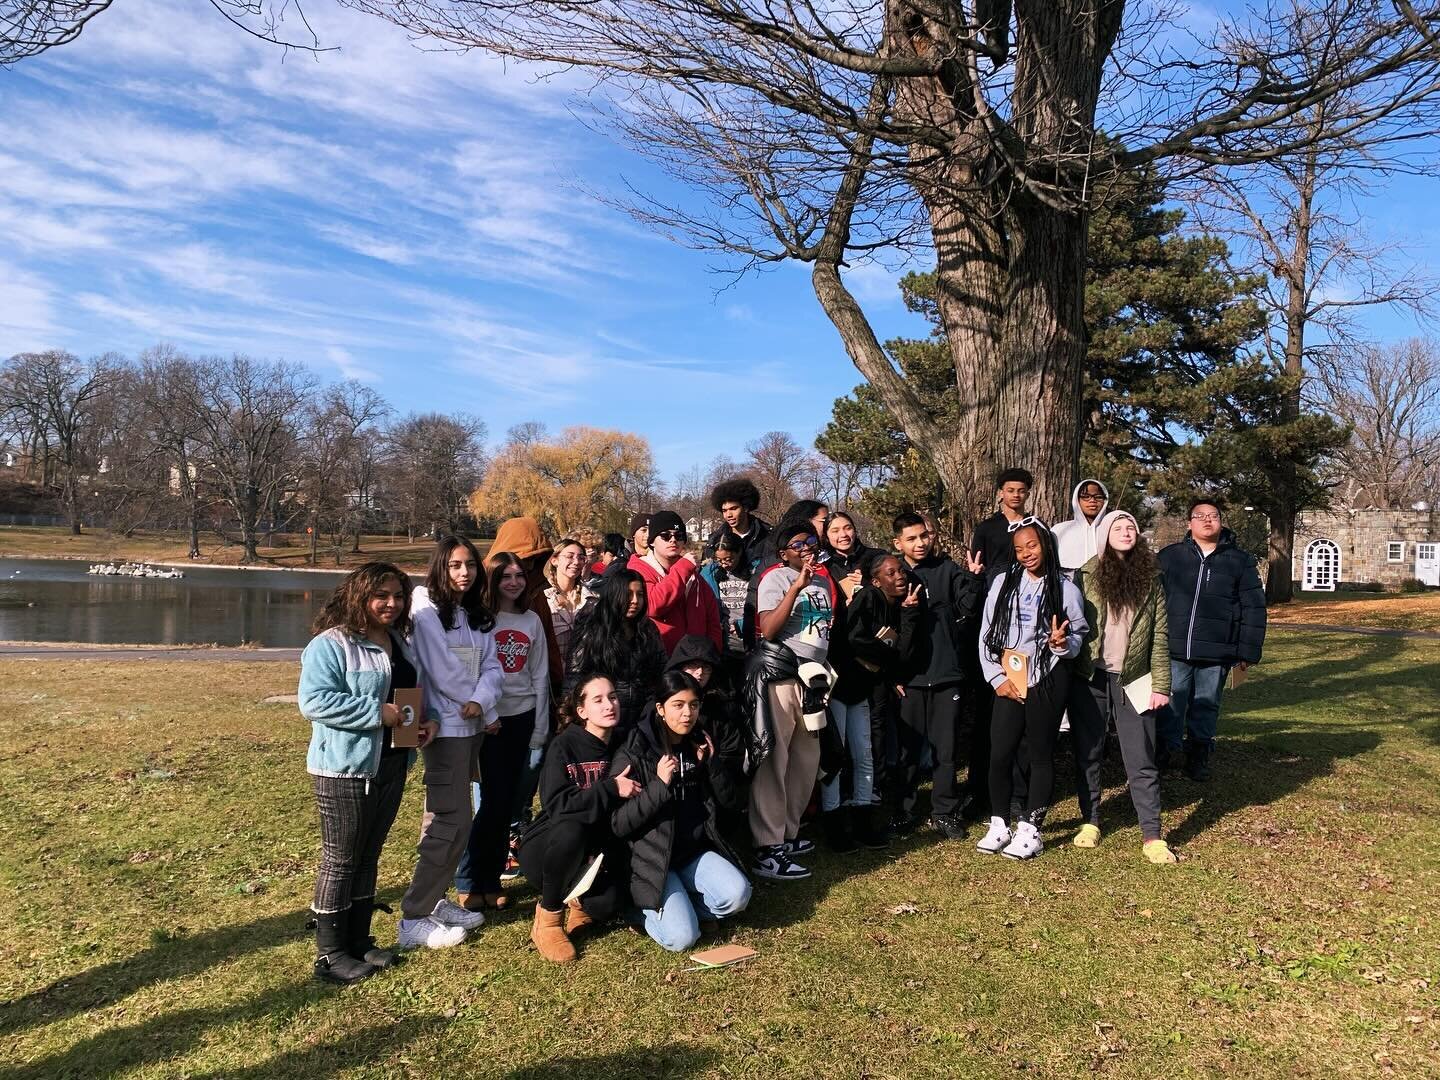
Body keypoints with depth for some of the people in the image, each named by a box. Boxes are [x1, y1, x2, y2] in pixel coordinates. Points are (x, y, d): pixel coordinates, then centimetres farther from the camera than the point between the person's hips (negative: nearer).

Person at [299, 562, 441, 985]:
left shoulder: (399, 644, 11)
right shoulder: (329, 645, -15)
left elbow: (412, 695, 22)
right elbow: (313, 700, -24)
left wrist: (427, 720, 1)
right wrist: (377, 712, -26)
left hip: (391, 767, 8)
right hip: (344, 770, -8)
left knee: (369, 856, 17)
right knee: (340, 860, 2)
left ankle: (358, 940, 29)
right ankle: (329, 954, 15)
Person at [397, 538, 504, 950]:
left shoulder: (480, 617, 12)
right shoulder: (426, 611, -11)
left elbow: (491, 667, 4)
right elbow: (442, 671, -16)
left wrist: (481, 703, -17)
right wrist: (488, 712, -8)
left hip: (471, 727, 8)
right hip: (445, 727, -7)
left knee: (446, 818, 14)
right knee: (453, 822, -10)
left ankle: (434, 899, 24)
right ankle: (413, 918, -2)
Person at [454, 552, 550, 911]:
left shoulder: (532, 620, 10)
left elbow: (540, 676, 10)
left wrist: (540, 732, 8)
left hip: (523, 718, 4)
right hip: (489, 720, -4)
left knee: (507, 802, 8)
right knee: (494, 800, -5)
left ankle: (491, 880, 20)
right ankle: (468, 882, 10)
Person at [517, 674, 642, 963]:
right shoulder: (565, 745, -14)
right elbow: (556, 805, -26)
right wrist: (610, 789, -26)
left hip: (594, 851, 3)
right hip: (546, 850, -3)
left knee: (607, 903, -27)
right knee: (570, 829, -36)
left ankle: (576, 898, 11)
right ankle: (548, 919, -15)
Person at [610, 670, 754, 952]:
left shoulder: (699, 745, 6)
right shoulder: (633, 754, -10)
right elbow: (619, 824, -13)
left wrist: (710, 765, -4)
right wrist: (660, 785, -23)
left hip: (695, 852, 5)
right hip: (653, 859, -5)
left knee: (737, 894, -22)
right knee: (681, 938, -20)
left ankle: (678, 908, 3)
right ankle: (646, 909, 10)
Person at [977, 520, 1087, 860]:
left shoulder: (1066, 589, 1)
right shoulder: (1002, 583, 5)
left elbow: (1078, 638, 4)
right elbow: (986, 634, 5)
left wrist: (1062, 643, -19)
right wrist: (997, 678, -3)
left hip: (1047, 682, -2)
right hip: (1007, 683, 2)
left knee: (1041, 754, 5)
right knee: (1000, 754, 1)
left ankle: (1030, 829, 15)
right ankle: (999, 824, 16)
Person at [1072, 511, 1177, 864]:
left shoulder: (1151, 577, 4)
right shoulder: (1086, 575, -1)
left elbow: (1160, 634, 3)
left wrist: (1161, 685, -2)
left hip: (1132, 679, 1)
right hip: (1089, 678, 0)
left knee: (1141, 761, 1)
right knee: (1087, 755, 9)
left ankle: (1151, 836, 7)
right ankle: (1090, 822, 24)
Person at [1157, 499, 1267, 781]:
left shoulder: (1241, 561, 6)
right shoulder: (1169, 556, 5)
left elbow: (1253, 608, 4)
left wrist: (1248, 652, -1)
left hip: (1216, 653, 1)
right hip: (1173, 651, 0)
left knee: (1206, 707, 11)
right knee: (1170, 705, 3)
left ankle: (1199, 756, 23)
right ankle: (1166, 751, 17)